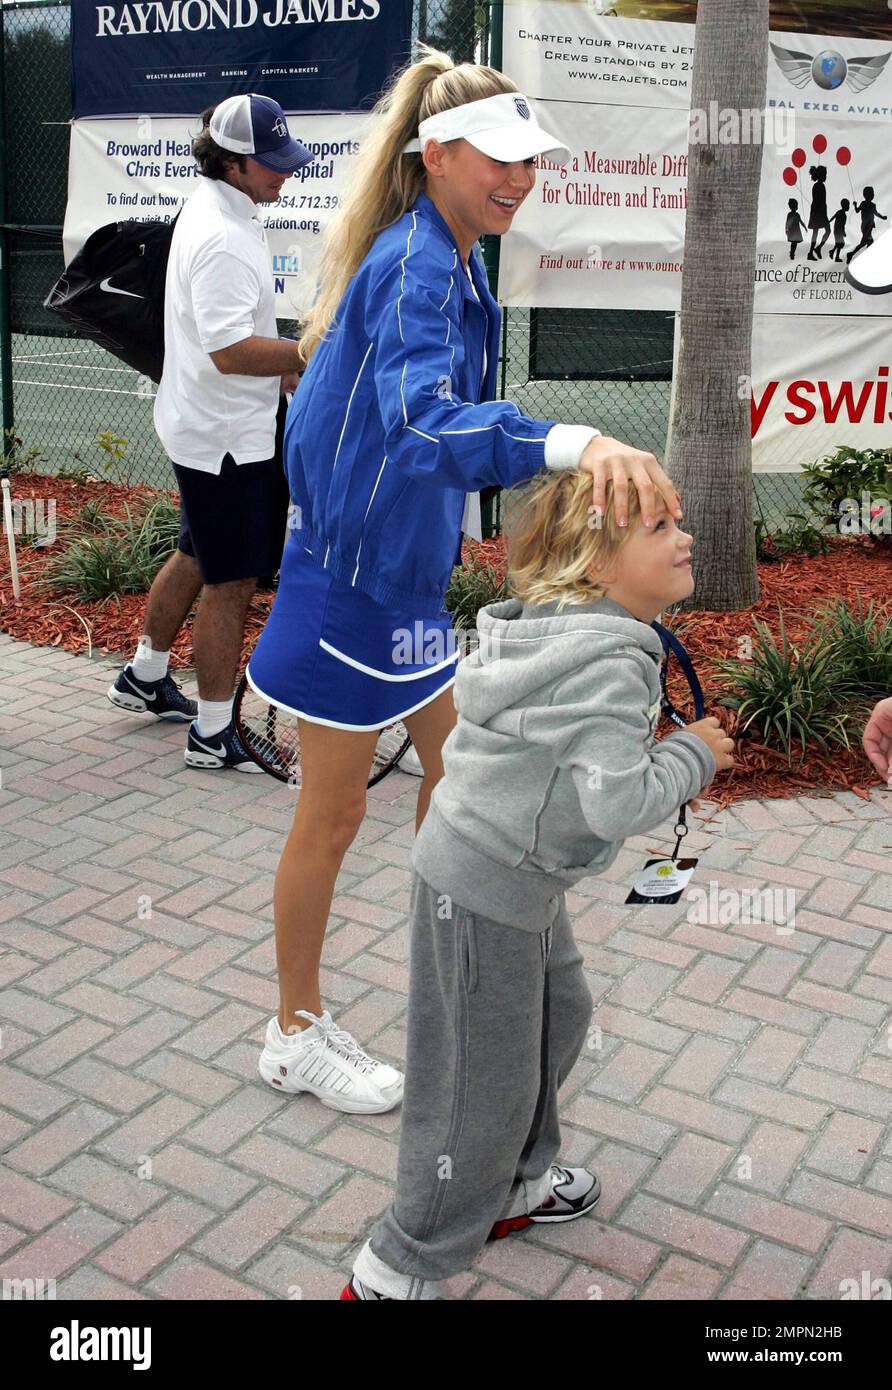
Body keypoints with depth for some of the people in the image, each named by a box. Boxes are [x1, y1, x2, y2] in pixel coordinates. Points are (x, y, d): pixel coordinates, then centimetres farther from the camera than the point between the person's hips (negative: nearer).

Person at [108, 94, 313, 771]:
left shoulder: (217, 212, 11)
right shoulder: (224, 237, -23)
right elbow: (232, 350, -31)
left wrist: (289, 377, 20)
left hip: (204, 428, 11)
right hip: (228, 437, -11)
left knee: (196, 558, 23)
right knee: (234, 582, -2)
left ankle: (145, 678, 40)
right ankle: (214, 734, 8)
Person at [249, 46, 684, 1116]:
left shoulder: (448, 262, 7)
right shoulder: (414, 268, -23)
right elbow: (421, 419, -43)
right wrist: (572, 442, -57)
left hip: (408, 568, 10)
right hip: (351, 580, -10)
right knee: (332, 816, 5)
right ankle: (295, 1038, 25)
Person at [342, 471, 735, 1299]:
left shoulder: (562, 631, 4)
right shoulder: (604, 663, -26)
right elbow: (621, 803, -32)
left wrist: (653, 748, 7)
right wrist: (693, 756, -16)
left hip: (519, 878, 10)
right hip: (485, 892, -10)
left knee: (558, 1017, 26)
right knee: (482, 1088, 3)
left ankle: (511, 1185, 47)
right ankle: (399, 1272, 20)